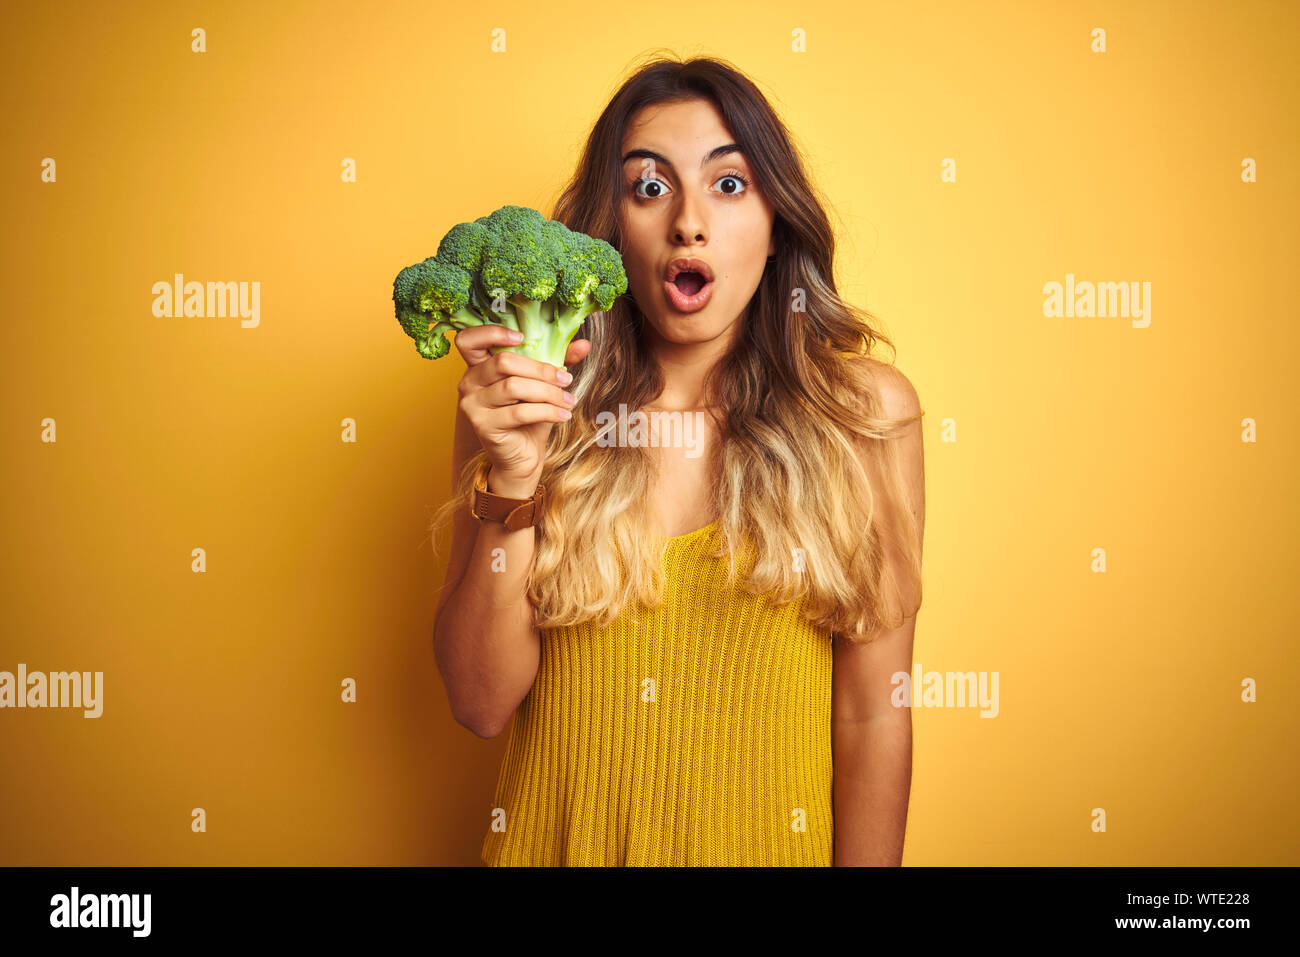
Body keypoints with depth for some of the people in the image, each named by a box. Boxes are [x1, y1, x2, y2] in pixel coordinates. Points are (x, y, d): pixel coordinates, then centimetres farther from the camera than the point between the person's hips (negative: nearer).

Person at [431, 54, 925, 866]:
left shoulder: (867, 411, -12)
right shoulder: (516, 405, -9)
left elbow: (873, 714, -9)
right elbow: (481, 703, -12)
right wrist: (511, 486, -24)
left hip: (769, 836, 0)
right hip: (564, 835, 1)